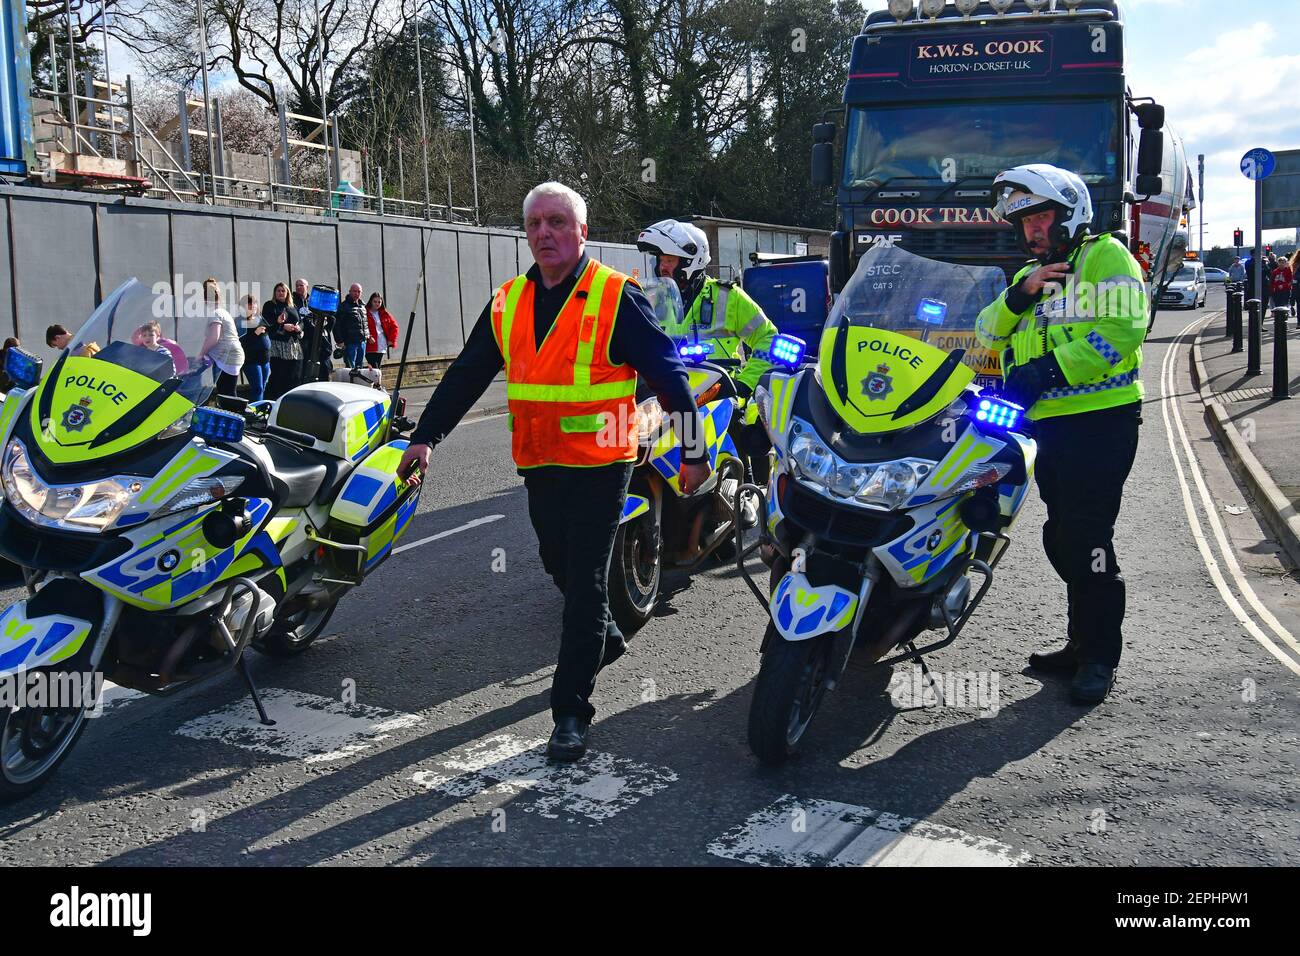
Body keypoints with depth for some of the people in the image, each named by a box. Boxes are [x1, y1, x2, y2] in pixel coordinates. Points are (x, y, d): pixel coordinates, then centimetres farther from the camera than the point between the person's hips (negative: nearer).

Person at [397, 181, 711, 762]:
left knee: (584, 583, -5)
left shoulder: (616, 298, -8)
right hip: (539, 468, 6)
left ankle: (571, 710, 3)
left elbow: (668, 374, -6)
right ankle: (604, 639, 47)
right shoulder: (508, 303, 8)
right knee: (560, 568, 20)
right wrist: (425, 437, 8)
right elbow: (465, 376, 13)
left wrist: (693, 451, -5)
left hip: (600, 466, -6)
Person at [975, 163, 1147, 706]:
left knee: (1087, 538, -9)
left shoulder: (1106, 257, -3)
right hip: (1046, 423, 8)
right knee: (1062, 539, 13)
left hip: (1101, 419, -8)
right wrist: (1018, 296, -6)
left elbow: (1121, 329, -18)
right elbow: (988, 335, 12)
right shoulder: (1031, 274, 22)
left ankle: (1100, 657, 1)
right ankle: (1083, 643, 25)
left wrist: (1049, 370, -25)